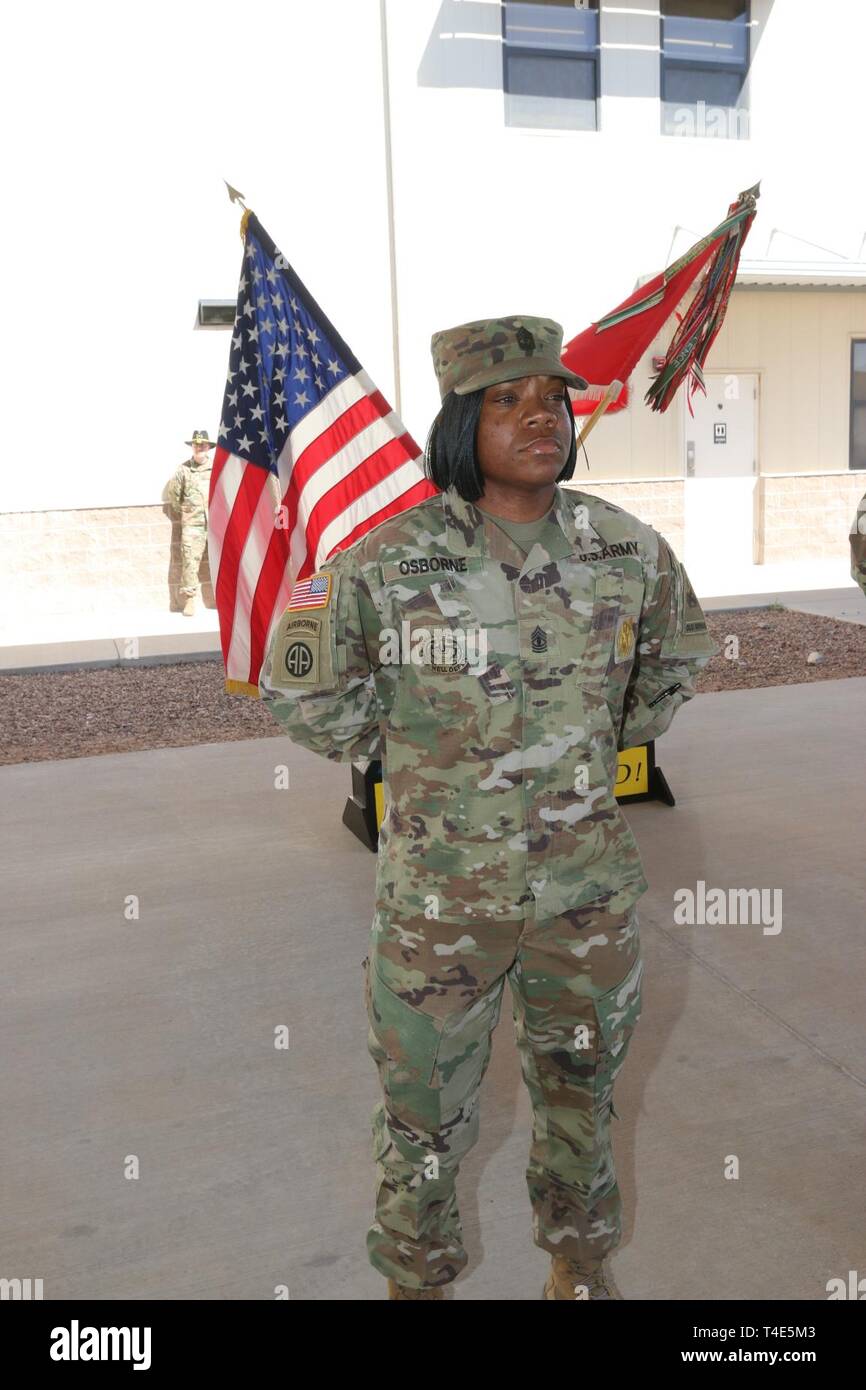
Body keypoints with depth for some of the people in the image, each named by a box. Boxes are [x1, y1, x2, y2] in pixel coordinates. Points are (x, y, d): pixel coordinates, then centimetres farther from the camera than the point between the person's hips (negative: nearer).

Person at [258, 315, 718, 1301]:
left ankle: (578, 1261, 50)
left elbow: (677, 654, 14)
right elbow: (303, 695, -2)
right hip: (442, 893, -2)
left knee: (582, 1089, 23)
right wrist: (403, 759, 3)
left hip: (589, 885, 3)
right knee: (424, 1112, 15)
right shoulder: (386, 563, -17)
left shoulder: (628, 550, -8)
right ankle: (416, 1273, 44)